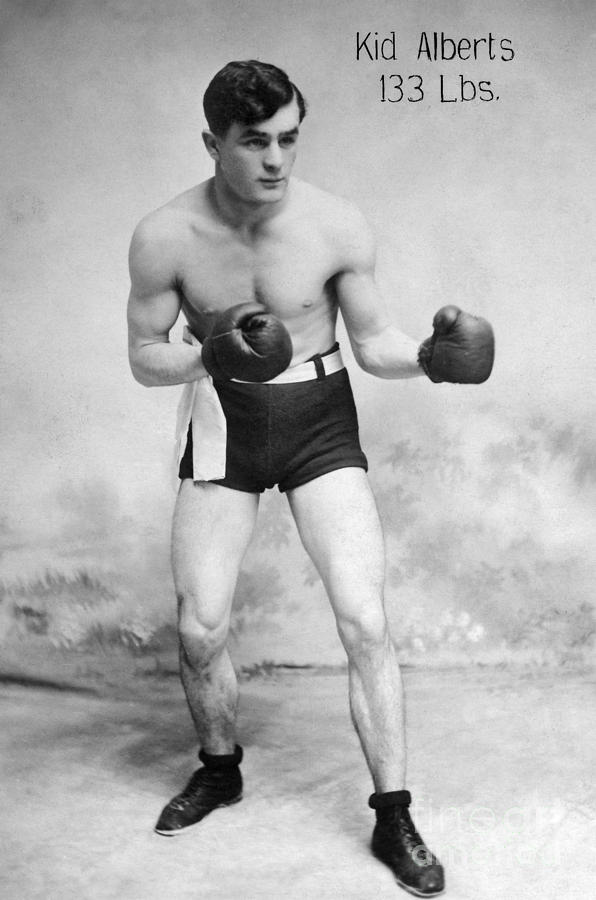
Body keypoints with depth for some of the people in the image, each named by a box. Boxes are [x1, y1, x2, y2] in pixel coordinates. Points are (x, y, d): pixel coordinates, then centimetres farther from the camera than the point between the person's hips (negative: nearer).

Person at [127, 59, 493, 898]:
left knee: (366, 622, -9)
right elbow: (144, 358, -3)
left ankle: (393, 816, 7)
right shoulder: (165, 237, -14)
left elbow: (372, 342, -4)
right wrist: (209, 354, -24)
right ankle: (219, 767, 33)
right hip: (223, 423, 1)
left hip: (320, 420, -1)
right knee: (199, 629, 3)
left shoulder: (338, 225, -15)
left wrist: (427, 355, -25)